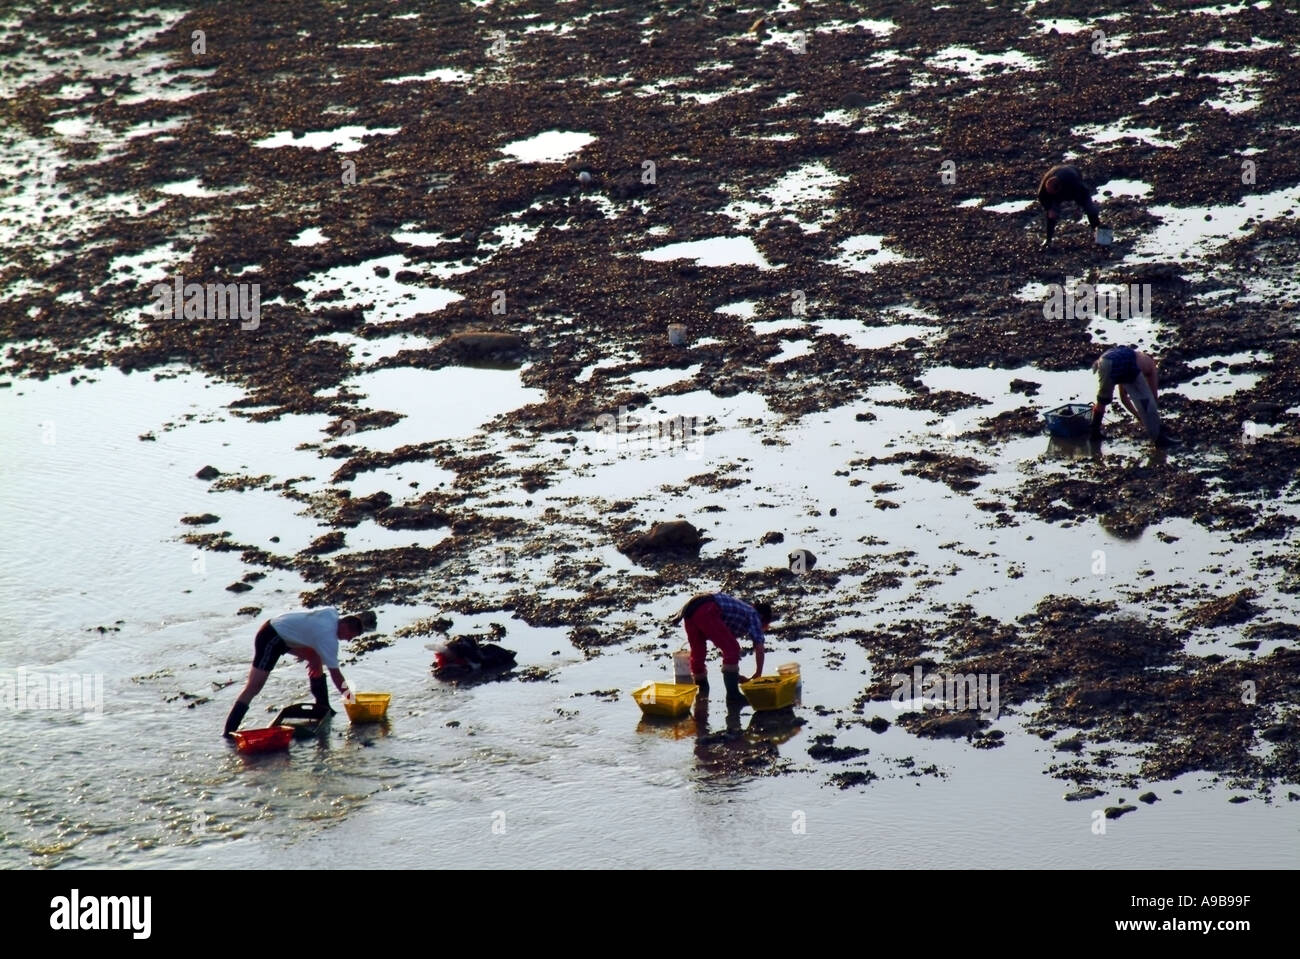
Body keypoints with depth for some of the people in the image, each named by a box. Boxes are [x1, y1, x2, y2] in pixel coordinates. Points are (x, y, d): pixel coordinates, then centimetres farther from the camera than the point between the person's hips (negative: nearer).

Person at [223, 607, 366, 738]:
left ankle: (323, 708, 28)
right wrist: (347, 695, -10)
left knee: (316, 658, 19)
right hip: (271, 639, -10)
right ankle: (229, 731, -20)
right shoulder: (328, 637, -22)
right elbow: (334, 672, -20)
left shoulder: (332, 613, 3)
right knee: (253, 687, -16)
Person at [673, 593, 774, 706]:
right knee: (732, 649, -1)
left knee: (697, 653, 22)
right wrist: (758, 676, 17)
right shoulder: (753, 615, 16)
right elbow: (759, 649, 7)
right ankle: (733, 695, 0)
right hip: (706, 610, -9)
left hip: (690, 608, 9)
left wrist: (735, 675, 44)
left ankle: (702, 692, 35)